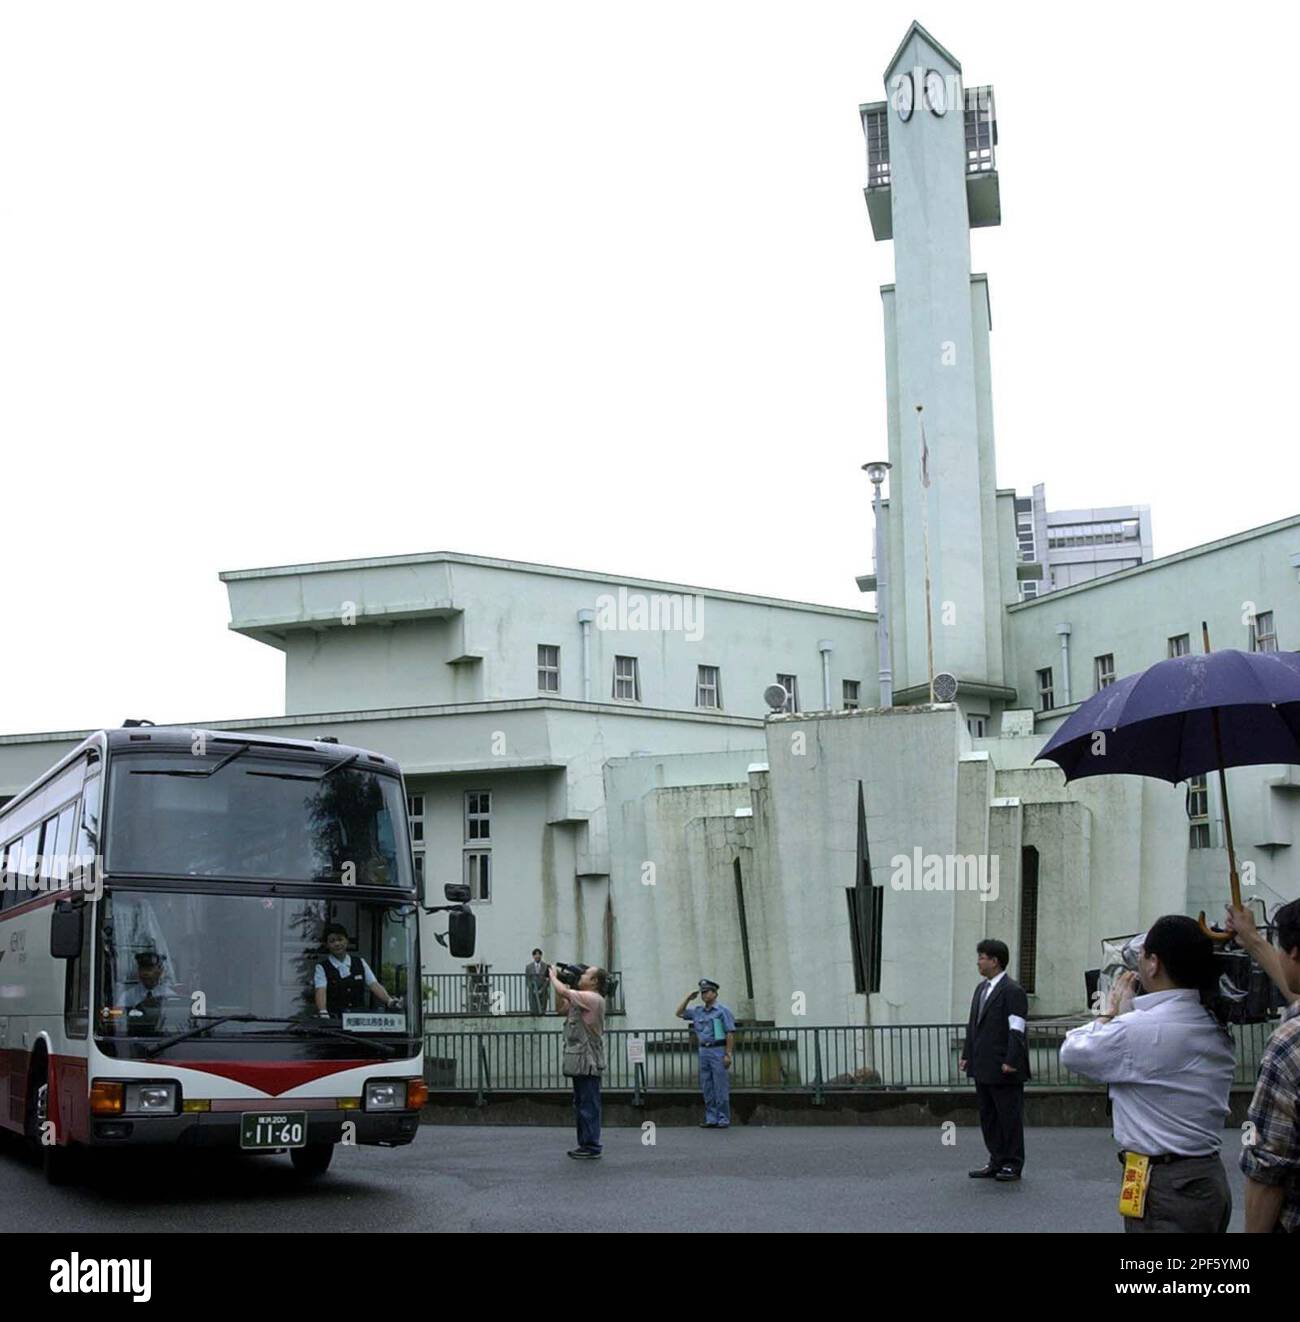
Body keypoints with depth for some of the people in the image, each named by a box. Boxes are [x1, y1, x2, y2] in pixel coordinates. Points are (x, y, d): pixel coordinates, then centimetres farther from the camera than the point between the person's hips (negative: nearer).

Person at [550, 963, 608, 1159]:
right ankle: (585, 1144, 21)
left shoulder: (593, 998, -14)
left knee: (588, 1106, -6)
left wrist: (553, 976, -2)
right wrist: (559, 980, 15)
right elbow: (560, 1008, 23)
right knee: (581, 1105, 15)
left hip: (588, 1062, -10)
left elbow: (563, 991, -21)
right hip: (580, 1061, 10)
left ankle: (592, 1147, -3)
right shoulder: (582, 999, 17)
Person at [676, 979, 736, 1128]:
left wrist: (728, 1054, -15)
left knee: (721, 1088, -5)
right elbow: (680, 1013, 23)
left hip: (718, 1051, -7)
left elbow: (730, 1033, -9)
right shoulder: (698, 1011, 14)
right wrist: (688, 998, 12)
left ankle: (724, 1120, -1)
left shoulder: (722, 1010, -5)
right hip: (704, 1050, 7)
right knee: (707, 1088, 7)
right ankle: (711, 1119, 11)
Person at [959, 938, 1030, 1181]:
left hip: (1004, 1069, -9)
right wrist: (967, 1055, 14)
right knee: (988, 1116, 12)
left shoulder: (1013, 991, -11)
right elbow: (972, 1024, 19)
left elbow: (1016, 1030, -16)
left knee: (1009, 1116, 1)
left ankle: (1012, 1164, 10)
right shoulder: (981, 989, 15)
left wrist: (1011, 1061, -20)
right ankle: (997, 1161, 20)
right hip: (983, 1067, 9)